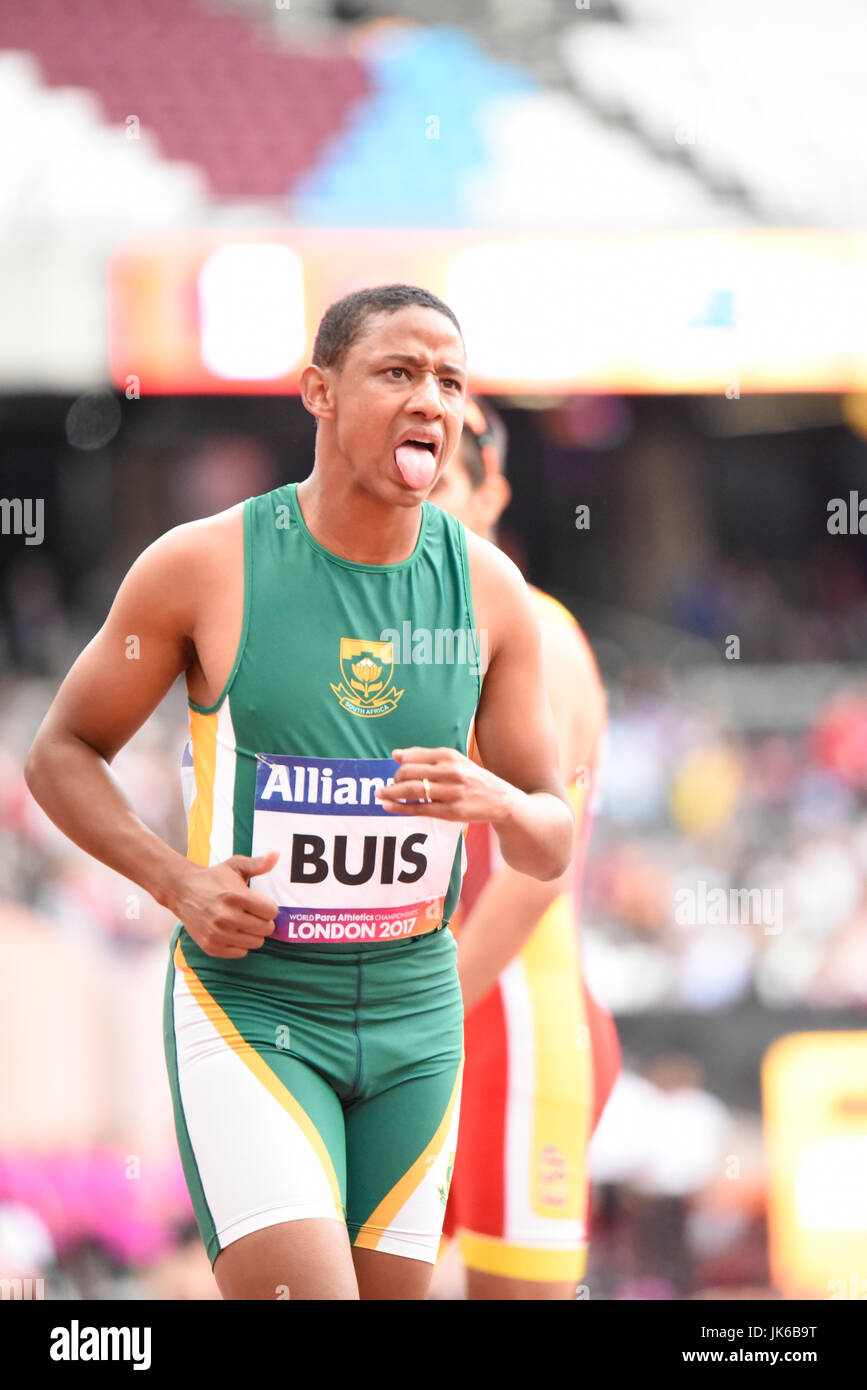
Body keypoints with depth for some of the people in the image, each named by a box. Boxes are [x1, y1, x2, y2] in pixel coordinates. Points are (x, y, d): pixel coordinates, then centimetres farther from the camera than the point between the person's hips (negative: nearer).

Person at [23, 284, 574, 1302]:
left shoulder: (488, 589, 0)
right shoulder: (206, 566, -9)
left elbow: (551, 846, 5)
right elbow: (61, 754, 2)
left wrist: (494, 800, -19)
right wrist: (177, 883, -15)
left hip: (415, 1012, 4)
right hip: (247, 1001, -4)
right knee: (301, 1295, -21)